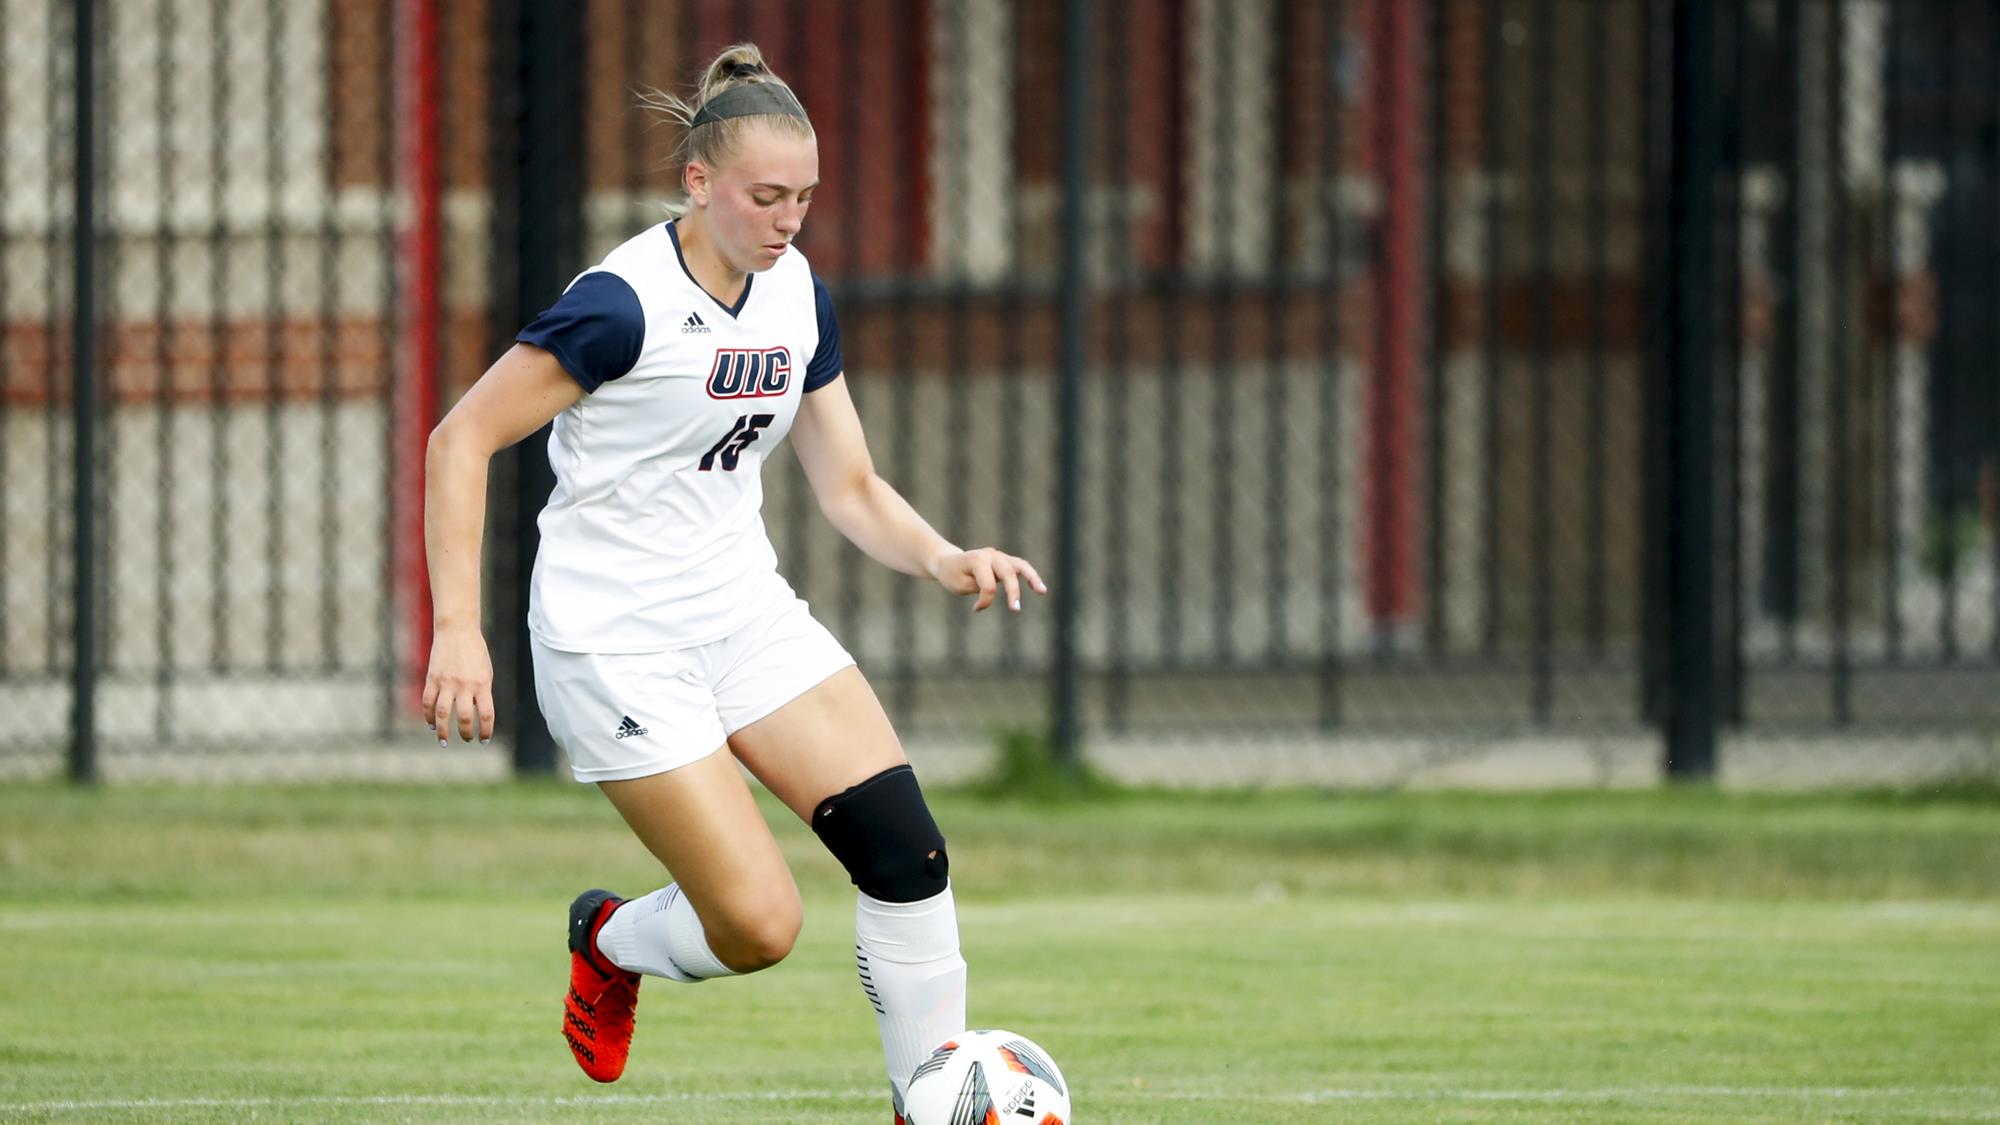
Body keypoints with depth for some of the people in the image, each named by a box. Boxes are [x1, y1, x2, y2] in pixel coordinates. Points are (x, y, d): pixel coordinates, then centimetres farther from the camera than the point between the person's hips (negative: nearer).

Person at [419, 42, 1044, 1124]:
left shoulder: (799, 297, 3)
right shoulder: (626, 304, -19)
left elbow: (850, 489, 10)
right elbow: (461, 439, -16)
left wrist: (944, 559, -10)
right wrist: (457, 630, -22)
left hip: (744, 609, 7)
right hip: (616, 639, -7)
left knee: (904, 845, -11)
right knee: (759, 927, -11)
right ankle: (610, 940, 23)